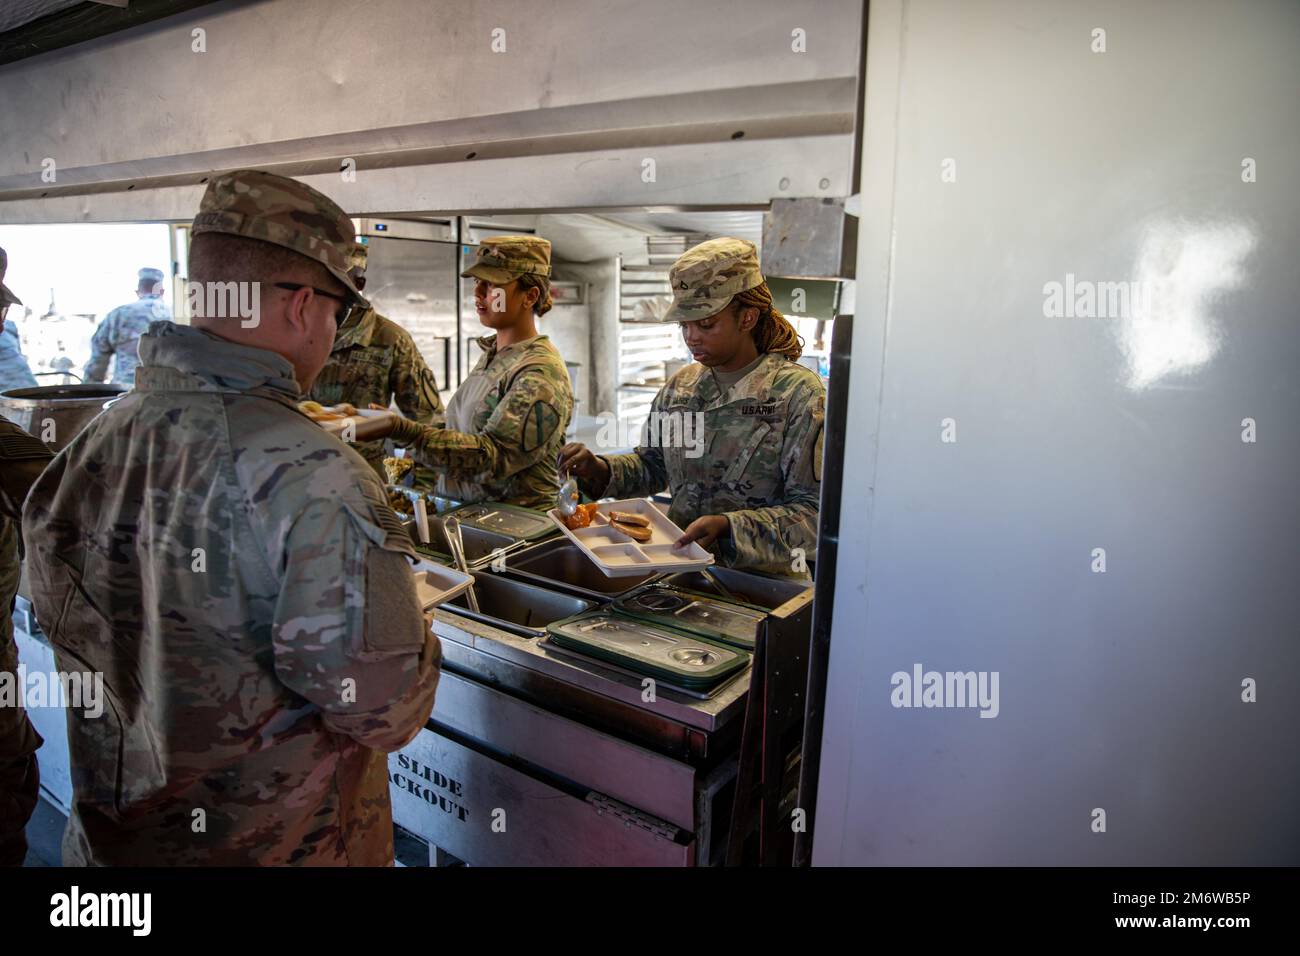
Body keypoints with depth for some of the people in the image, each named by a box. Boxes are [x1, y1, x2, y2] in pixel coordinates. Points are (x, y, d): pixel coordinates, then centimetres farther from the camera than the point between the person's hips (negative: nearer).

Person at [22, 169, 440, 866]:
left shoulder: (92, 443, -7)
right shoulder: (313, 477, -30)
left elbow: (60, 620, 7)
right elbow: (383, 710, -29)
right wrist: (417, 641, -9)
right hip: (273, 841, -5)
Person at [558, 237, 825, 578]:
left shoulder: (798, 393, -5)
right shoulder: (680, 386, 12)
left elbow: (812, 510, -7)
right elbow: (651, 466, 24)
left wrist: (727, 525, -19)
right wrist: (600, 469, 5)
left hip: (764, 581, -5)